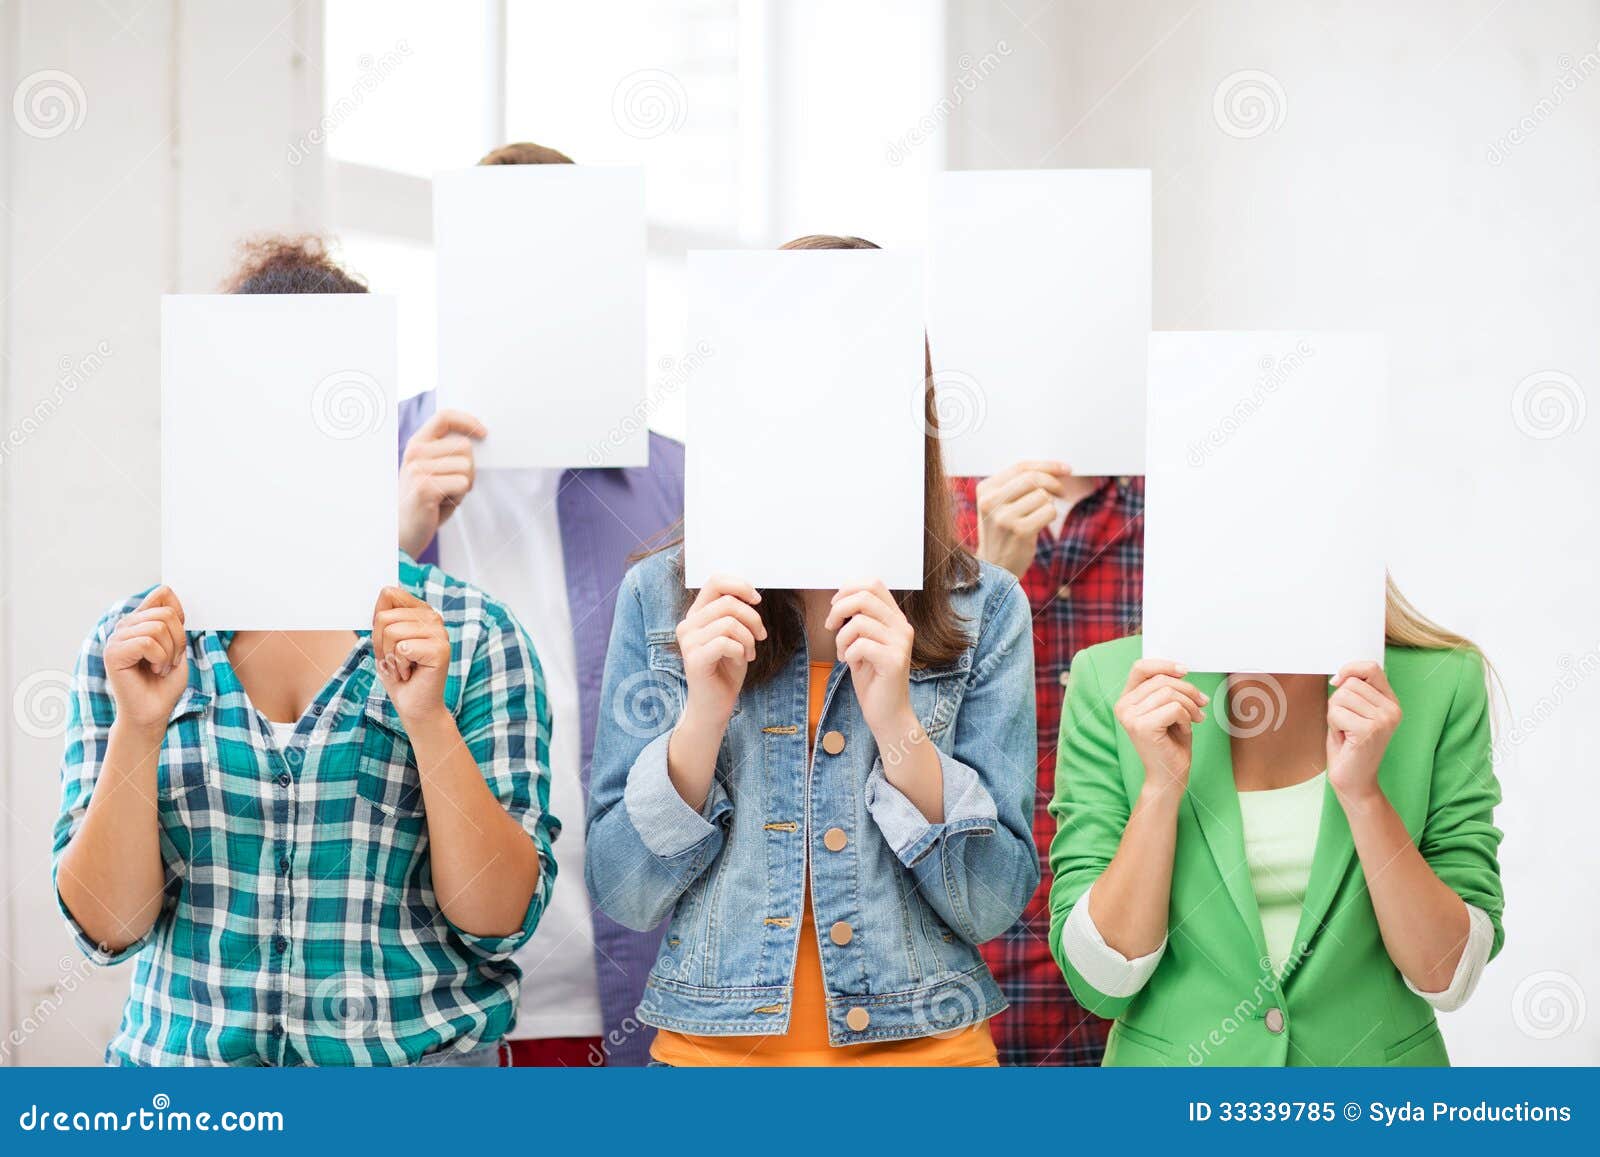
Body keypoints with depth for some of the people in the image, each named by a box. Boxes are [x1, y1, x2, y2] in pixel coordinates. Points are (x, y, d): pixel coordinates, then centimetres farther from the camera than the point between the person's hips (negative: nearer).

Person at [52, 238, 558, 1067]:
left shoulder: (471, 636, -7)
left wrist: (429, 721, -21)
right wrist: (138, 728, -18)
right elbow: (106, 926, -5)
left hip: (418, 1053, -1)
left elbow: (499, 920, -9)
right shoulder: (130, 642, -2)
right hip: (183, 1055, 2)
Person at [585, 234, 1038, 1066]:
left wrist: (898, 724, -22)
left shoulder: (985, 609, -7)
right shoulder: (660, 597, -6)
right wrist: (705, 713, -19)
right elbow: (623, 895, -6)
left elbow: (995, 904, -9)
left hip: (924, 1039, 0)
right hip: (711, 1040, 1)